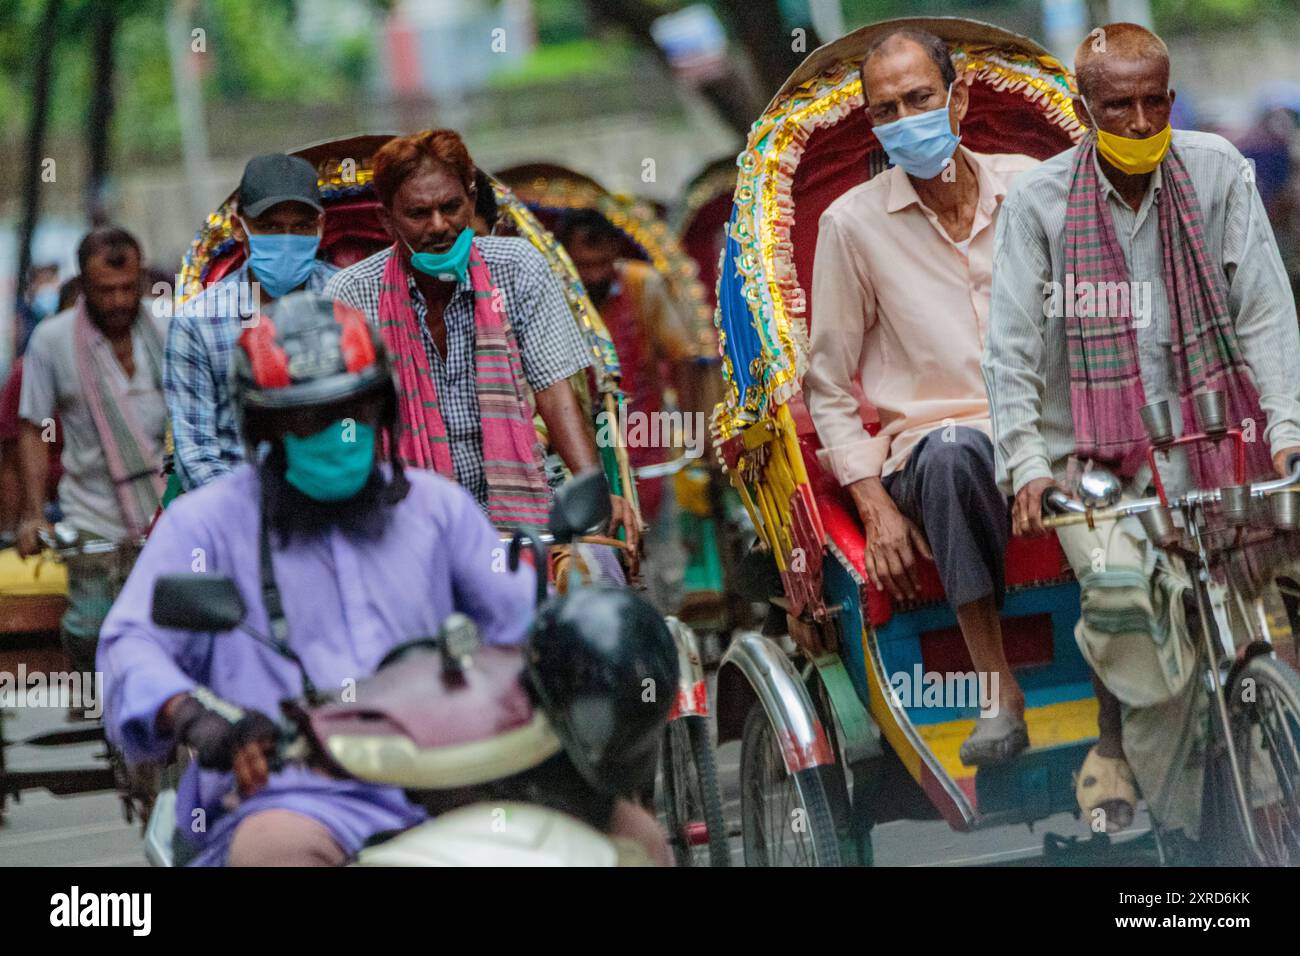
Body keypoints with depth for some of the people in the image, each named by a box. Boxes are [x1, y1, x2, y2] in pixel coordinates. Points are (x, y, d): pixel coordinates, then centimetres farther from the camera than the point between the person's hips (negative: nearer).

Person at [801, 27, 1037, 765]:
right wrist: (876, 507, -6)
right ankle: (998, 695, -38)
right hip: (927, 447, -1)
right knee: (952, 450, -40)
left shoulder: (1030, 188, 9)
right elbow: (828, 388, 6)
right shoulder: (853, 222, 4)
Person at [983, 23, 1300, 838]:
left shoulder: (1216, 172, 2)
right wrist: (1026, 463, -13)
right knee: (1120, 589, -26)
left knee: (1182, 610, -12)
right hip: (1089, 450, -2)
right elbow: (1012, 346, -3)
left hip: (1193, 441, 2)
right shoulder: (1039, 201, -1)